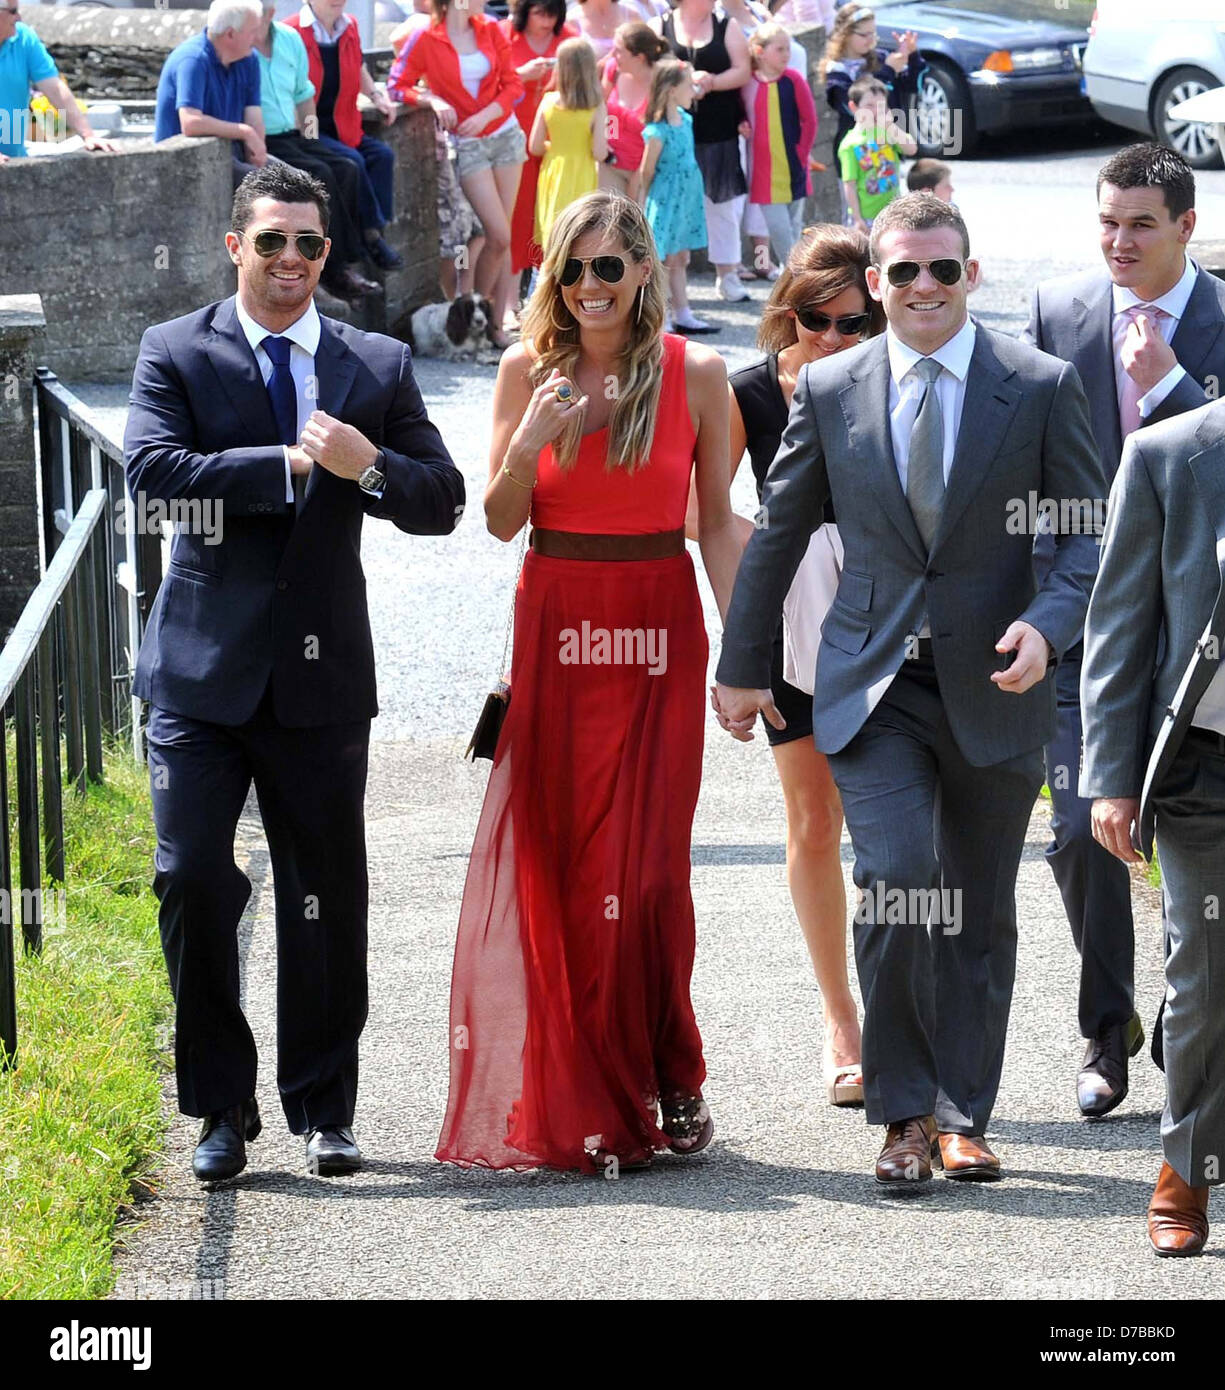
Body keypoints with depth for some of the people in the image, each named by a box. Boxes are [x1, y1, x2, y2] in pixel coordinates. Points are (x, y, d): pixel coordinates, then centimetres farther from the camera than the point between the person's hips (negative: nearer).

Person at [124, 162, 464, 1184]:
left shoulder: (378, 365, 9)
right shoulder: (176, 354, 2)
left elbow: (442, 502, 5)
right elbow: (153, 471, -14)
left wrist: (367, 466, -14)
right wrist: (289, 464, -17)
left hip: (322, 673, 2)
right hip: (204, 668, -2)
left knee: (327, 897, 6)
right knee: (192, 881, -7)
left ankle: (324, 1110, 18)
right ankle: (221, 1108, 7)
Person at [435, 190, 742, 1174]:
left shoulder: (695, 374, 1)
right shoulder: (530, 371, 4)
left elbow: (717, 522, 5)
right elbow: (501, 521, 5)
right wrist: (532, 439, -14)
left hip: (659, 632, -2)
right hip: (556, 631, 2)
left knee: (648, 868, -6)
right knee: (555, 863, 0)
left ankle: (665, 1084, 7)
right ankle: (572, 1095, 8)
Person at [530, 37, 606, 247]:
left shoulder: (549, 101, -6)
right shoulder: (597, 108, -14)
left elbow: (535, 147, -2)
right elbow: (599, 154, -15)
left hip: (552, 177, 3)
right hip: (581, 181, -3)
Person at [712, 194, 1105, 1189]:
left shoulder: (1041, 387, -1)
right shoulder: (830, 389, 3)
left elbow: (1090, 536, 2)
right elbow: (777, 534, 13)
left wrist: (1046, 624, -16)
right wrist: (743, 666, 17)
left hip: (992, 687, 0)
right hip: (874, 686, 0)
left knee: (982, 914, 8)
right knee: (897, 881, -17)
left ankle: (963, 1119, 22)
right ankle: (904, 1114, -4)